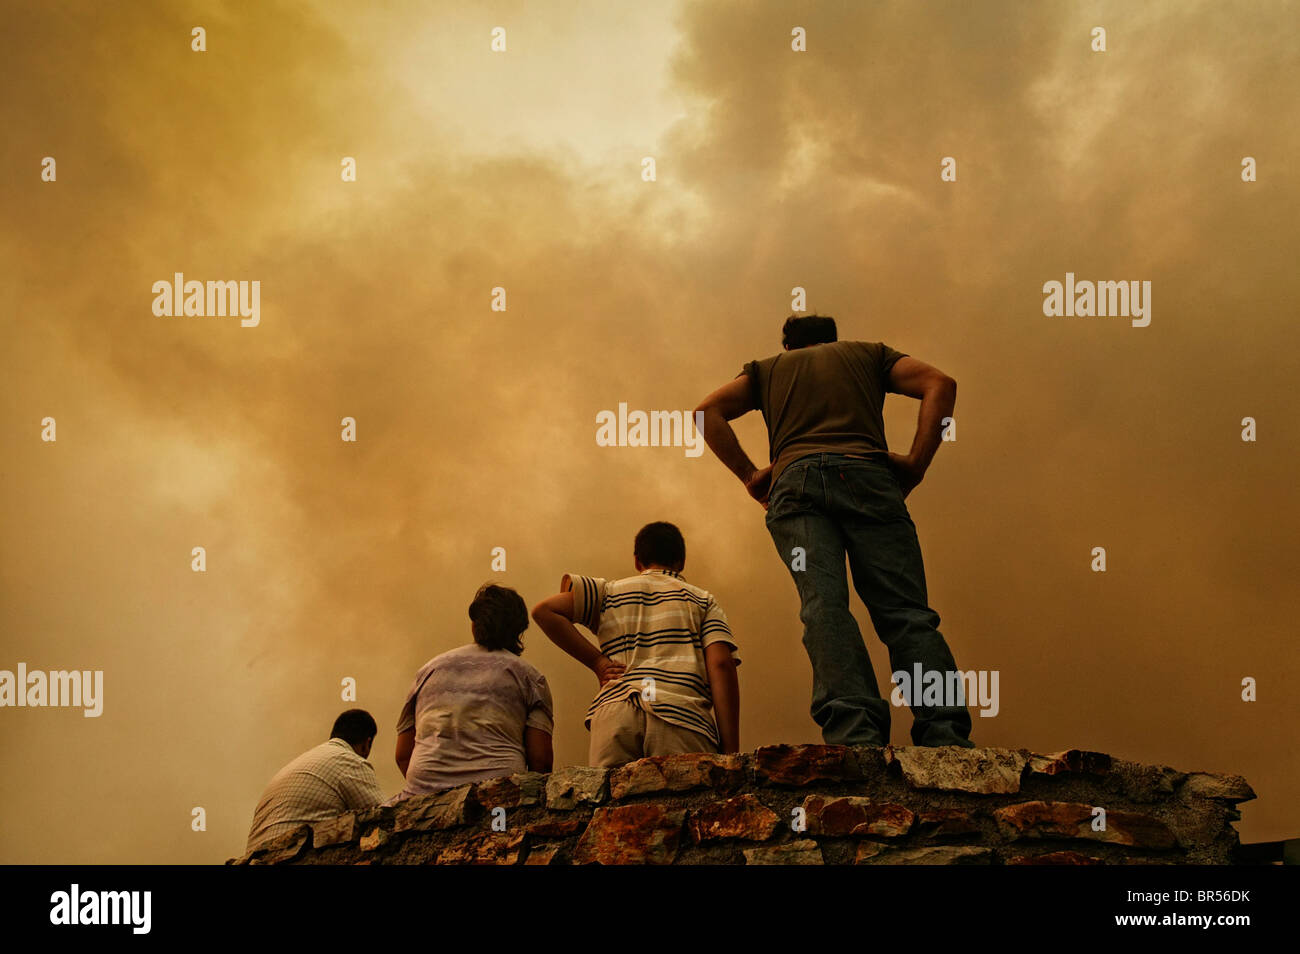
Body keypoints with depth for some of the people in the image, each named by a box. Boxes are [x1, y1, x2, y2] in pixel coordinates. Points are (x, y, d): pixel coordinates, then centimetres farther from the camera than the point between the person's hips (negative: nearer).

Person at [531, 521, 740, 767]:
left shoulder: (609, 591, 26)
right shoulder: (704, 601, 23)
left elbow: (544, 611, 13)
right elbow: (720, 665, 7)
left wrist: (597, 662, 14)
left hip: (615, 713, 1)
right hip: (682, 716, -1)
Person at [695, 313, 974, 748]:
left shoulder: (767, 368, 32)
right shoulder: (868, 353, 31)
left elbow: (710, 410, 15)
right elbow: (940, 384, 14)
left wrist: (748, 474, 15)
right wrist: (916, 463, 12)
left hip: (795, 480, 0)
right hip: (867, 475, 0)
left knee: (823, 605, -16)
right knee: (905, 611, -8)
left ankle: (855, 734, -37)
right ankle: (946, 736, -29)